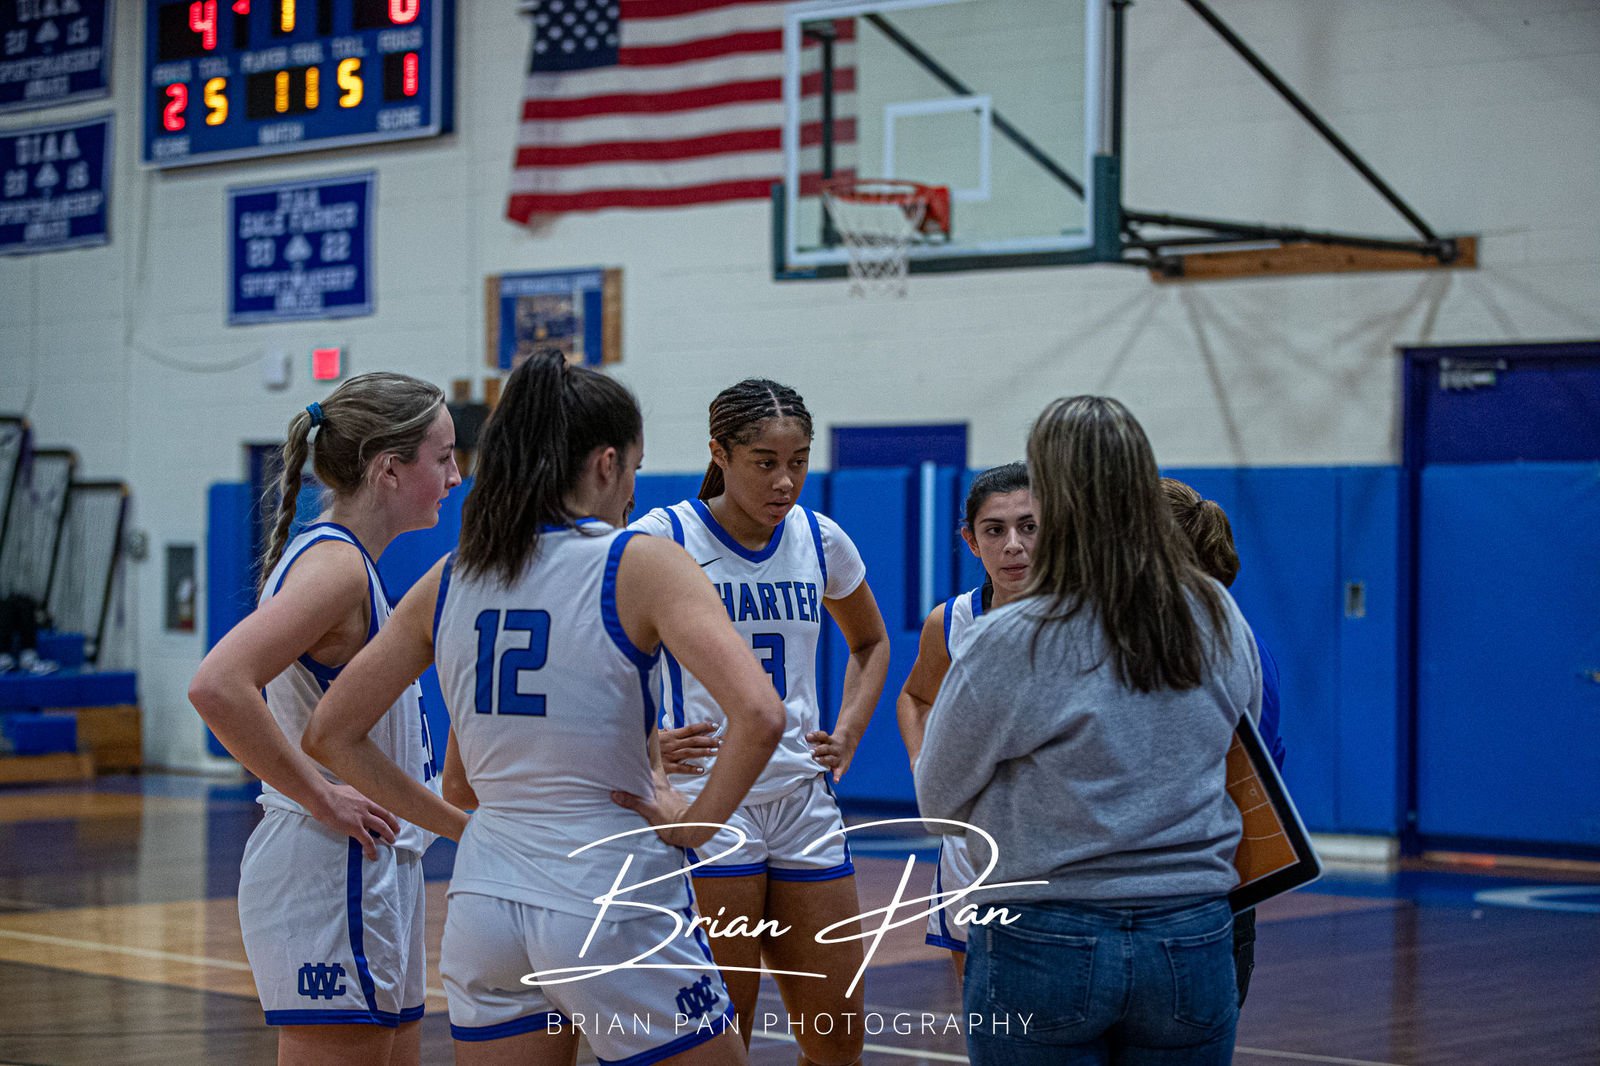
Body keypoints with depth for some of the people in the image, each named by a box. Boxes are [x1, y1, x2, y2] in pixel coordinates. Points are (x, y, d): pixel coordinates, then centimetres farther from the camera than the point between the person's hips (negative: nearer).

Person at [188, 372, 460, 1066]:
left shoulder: (343, 560, 14)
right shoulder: (336, 564, -16)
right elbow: (217, 687, -30)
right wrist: (321, 797, -22)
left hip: (374, 876, 10)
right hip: (332, 875, -10)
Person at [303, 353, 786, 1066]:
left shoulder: (449, 579, 6)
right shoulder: (641, 565, -9)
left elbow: (329, 733, 10)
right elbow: (758, 714, -23)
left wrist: (452, 822, 13)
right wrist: (694, 823, -9)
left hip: (484, 909, 6)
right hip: (613, 899, -5)